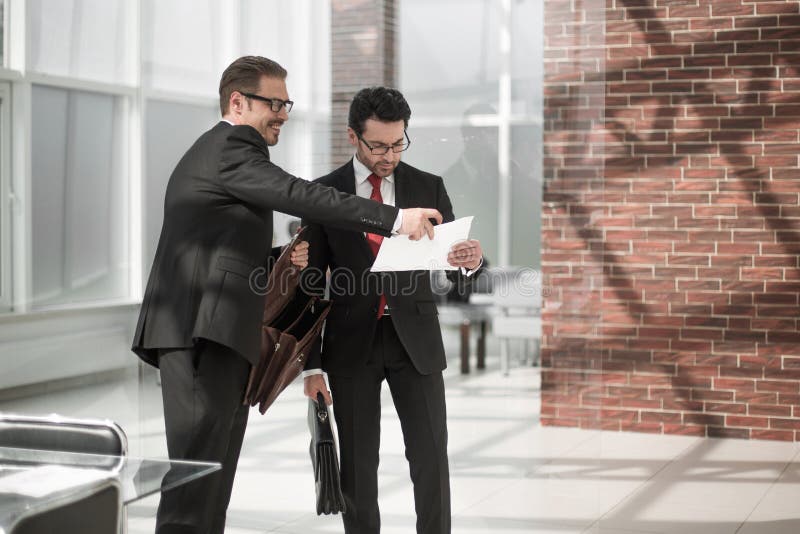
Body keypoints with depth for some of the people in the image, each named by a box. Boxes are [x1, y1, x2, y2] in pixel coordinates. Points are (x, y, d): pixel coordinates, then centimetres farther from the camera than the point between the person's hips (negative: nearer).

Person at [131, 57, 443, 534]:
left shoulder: (211, 152, 28)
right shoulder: (231, 146, -5)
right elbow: (300, 196, -19)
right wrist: (395, 218, -23)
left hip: (217, 335, 10)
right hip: (202, 331, -10)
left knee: (216, 467, 7)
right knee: (199, 462, -14)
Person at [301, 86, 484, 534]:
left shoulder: (429, 188, 2)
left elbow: (455, 260, -4)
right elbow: (311, 283, 1)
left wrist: (471, 258, -30)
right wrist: (311, 364, -3)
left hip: (415, 340, 1)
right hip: (352, 344, 0)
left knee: (431, 456, -3)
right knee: (358, 463, 4)